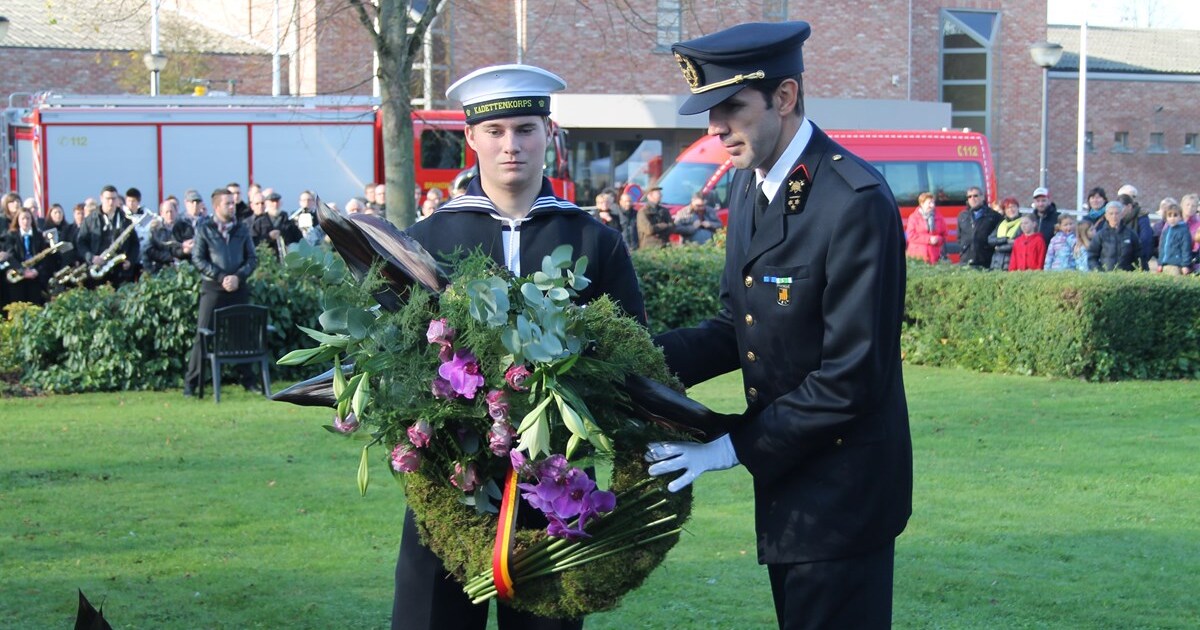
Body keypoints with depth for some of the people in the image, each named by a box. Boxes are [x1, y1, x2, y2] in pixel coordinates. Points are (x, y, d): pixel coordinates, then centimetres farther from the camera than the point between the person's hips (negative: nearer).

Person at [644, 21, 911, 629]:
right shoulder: (748, 186, 7)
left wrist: (739, 446, -18)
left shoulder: (857, 202, -20)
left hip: (843, 486, -8)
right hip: (784, 484, 8)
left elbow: (854, 375, -22)